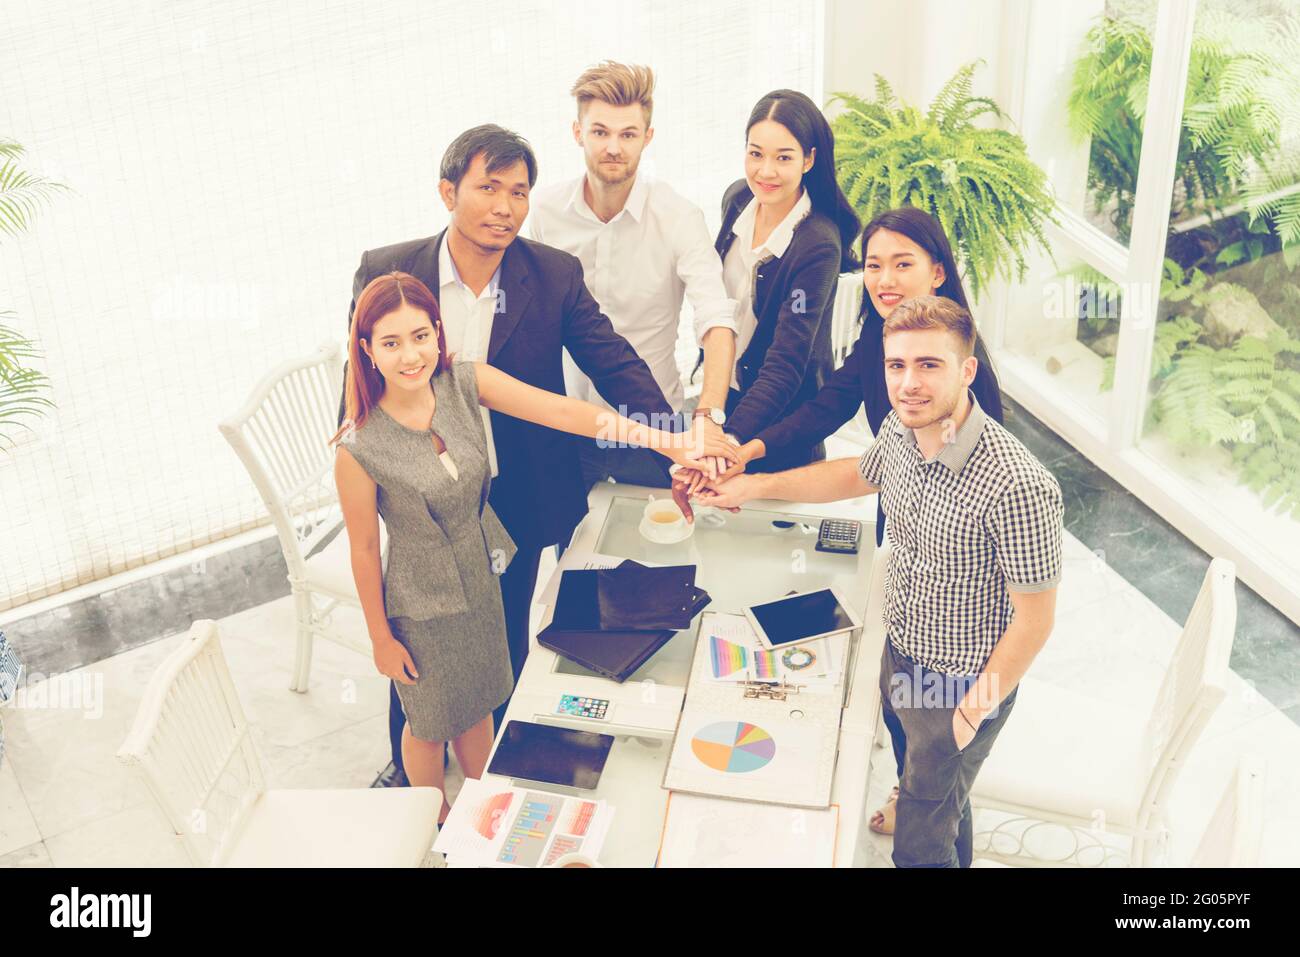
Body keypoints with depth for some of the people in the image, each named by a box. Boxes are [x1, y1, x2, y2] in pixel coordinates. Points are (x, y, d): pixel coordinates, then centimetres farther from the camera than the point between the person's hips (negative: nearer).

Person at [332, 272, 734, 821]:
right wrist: (381, 638, -6)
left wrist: (665, 442, -32)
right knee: (429, 722, 19)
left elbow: (561, 411, -24)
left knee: (479, 705, 24)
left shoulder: (464, 383, -17)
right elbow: (364, 549, -16)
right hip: (422, 603, -4)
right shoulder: (359, 450, -27)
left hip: (482, 580, 4)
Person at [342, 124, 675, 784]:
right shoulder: (385, 272, -12)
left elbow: (614, 363, -16)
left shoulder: (555, 276, -11)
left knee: (505, 648, 20)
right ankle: (410, 778, 46)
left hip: (516, 505, 0)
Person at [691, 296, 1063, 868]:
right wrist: (756, 486, 11)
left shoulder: (1018, 487, -33)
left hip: (960, 686, -7)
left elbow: (1034, 621, -22)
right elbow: (861, 475, 15)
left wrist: (972, 713, -14)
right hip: (899, 655, 7)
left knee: (921, 842, 10)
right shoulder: (900, 430, -11)